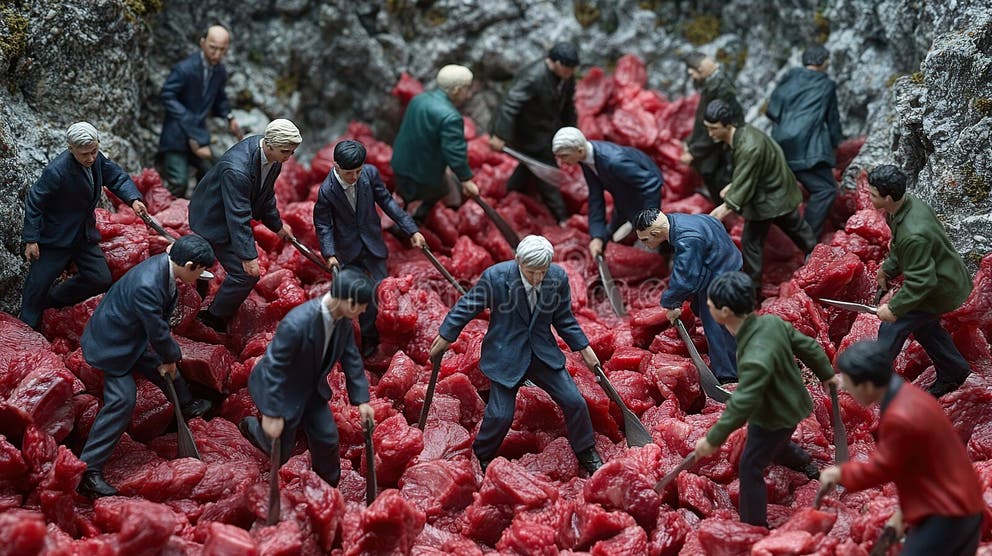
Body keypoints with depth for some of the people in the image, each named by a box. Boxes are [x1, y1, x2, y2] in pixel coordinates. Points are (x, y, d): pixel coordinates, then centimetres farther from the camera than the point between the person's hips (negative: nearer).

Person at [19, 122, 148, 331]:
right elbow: (34, 202, -21)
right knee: (38, 284, 4)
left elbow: (117, 177, 4)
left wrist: (133, 199, -16)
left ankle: (53, 299, 30)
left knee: (101, 280, 9)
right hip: (55, 239, -7)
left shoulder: (96, 159, -8)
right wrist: (31, 239, -19)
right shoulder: (57, 171, -29)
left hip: (85, 235, 7)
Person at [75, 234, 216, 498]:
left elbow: (162, 316, -1)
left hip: (131, 336, 10)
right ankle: (88, 472, -14)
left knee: (164, 365, 26)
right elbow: (157, 331, -27)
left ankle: (187, 407, 57)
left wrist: (167, 358, -1)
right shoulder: (146, 285, -39)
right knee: (122, 400, -15)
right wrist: (171, 357, -9)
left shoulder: (164, 263, -10)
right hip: (111, 345, -10)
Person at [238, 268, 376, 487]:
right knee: (280, 453, 10)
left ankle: (329, 487, 33)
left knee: (327, 439, 8)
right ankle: (251, 427, 40)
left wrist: (361, 400, -2)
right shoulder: (296, 324, -41)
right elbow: (274, 369, -32)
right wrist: (272, 415, -25)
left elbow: (351, 358, -2)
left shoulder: (343, 319, -17)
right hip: (282, 390, -6)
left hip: (311, 387, 6)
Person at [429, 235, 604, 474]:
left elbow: (564, 319, 6)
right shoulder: (495, 277, -21)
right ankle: (482, 458, 23)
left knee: (575, 402, 0)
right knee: (500, 414, -6)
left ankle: (587, 454, 24)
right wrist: (446, 336, 3)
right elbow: (467, 307, -6)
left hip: (543, 353, 3)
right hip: (506, 356, -3)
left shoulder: (558, 278, -11)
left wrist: (583, 348, 9)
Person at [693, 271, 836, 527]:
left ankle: (754, 525, 25)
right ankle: (804, 463, 63)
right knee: (773, 445, 35)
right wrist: (827, 375, 15)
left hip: (776, 416, -8)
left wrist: (713, 439, -27)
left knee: (750, 468, 8)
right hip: (789, 402, 8)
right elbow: (807, 346, -3)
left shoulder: (756, 358, -44)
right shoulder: (771, 322, -18)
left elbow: (741, 406, -38)